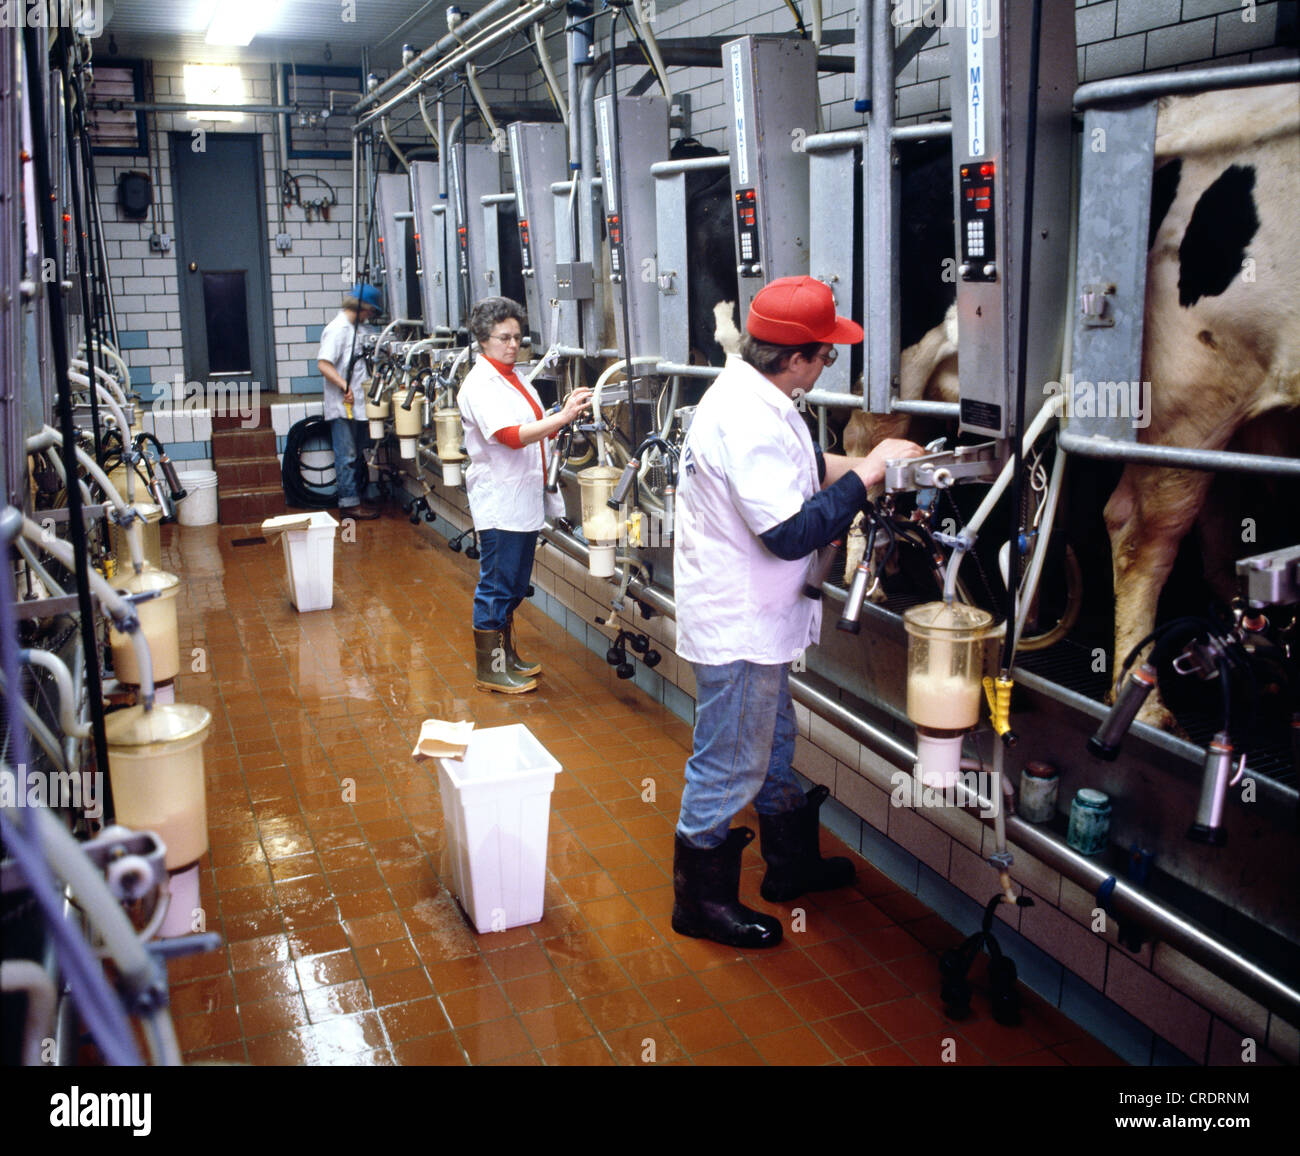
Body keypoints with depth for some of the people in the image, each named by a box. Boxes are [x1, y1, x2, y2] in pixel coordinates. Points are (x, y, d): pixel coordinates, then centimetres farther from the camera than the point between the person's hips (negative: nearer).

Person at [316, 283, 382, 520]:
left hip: (352, 405, 10)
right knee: (346, 456, -4)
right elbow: (323, 364, -23)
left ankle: (351, 500, 21)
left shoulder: (351, 328, 15)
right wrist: (344, 385, -31)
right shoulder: (338, 329, -14)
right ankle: (349, 503, 1)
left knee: (350, 455, 14)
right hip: (341, 405, -10)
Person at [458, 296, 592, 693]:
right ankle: (488, 670, 10)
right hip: (498, 501, -9)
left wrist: (561, 421, 10)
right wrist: (562, 417, -36)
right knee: (495, 587, -1)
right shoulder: (480, 385, -15)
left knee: (514, 586, 18)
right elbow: (511, 436, -29)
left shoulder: (514, 379, 14)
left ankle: (507, 655, 30)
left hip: (524, 500, 9)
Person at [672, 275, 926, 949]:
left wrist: (862, 464, 10)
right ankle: (700, 899, 22)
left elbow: (801, 466, 22)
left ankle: (791, 864, 44)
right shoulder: (750, 423, -28)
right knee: (728, 766, 4)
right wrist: (868, 473, -23)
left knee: (772, 743, 25)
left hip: (753, 619, 11)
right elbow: (791, 534, -31)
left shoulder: (746, 393, 6)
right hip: (736, 626, -11)